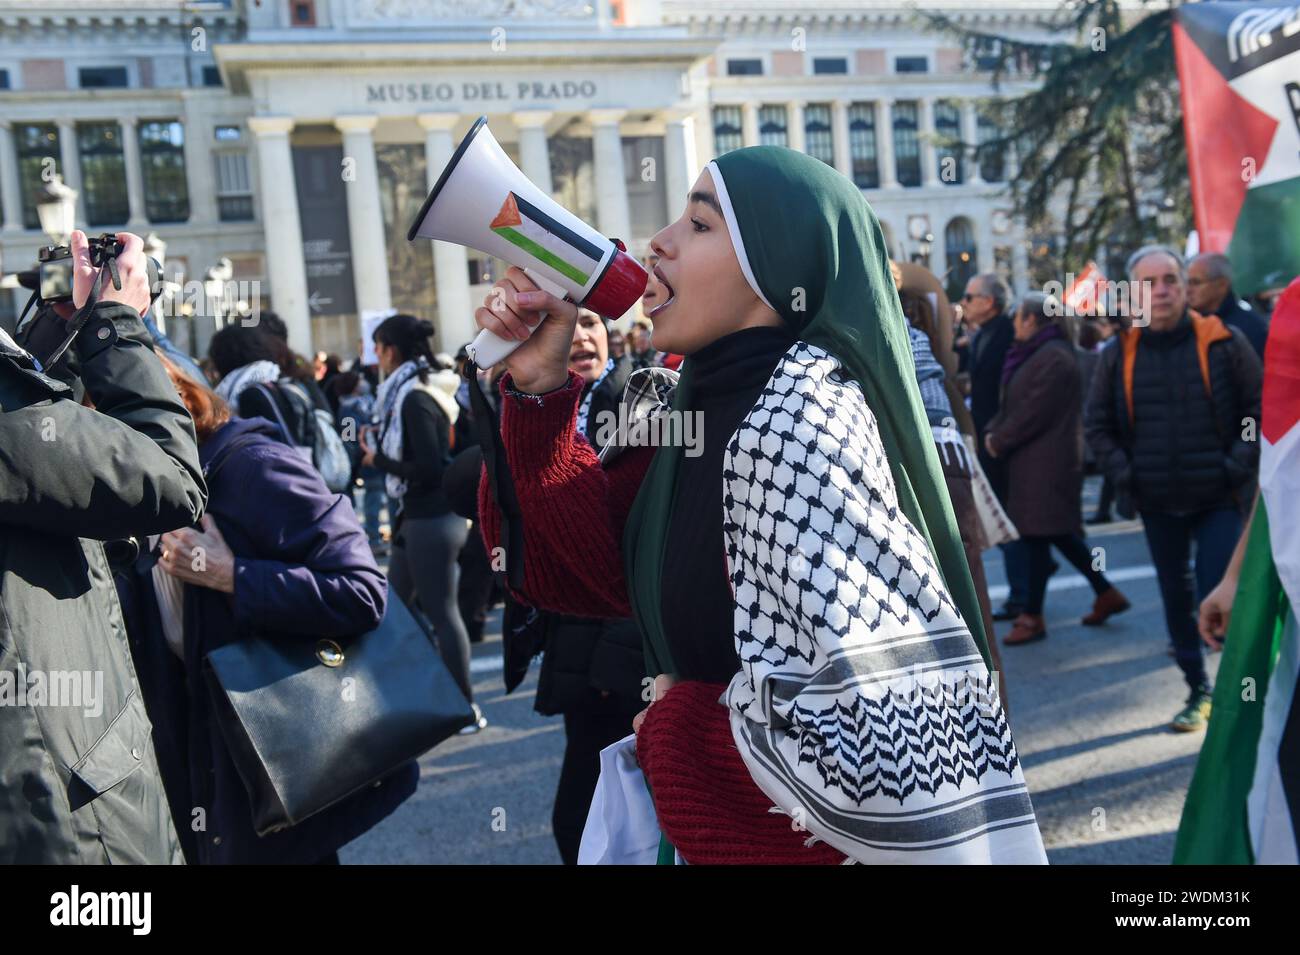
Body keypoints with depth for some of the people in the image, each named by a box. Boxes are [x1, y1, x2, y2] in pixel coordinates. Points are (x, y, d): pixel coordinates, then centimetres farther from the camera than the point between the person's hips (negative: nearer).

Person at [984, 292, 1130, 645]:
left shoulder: (1053, 357, -16)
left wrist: (999, 440, -11)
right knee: (1059, 533, 15)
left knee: (1038, 535, -4)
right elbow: (1013, 404, 16)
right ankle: (1106, 594, 25)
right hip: (1034, 461, 10)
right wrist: (993, 431, 1)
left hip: (1046, 462, -10)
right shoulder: (1033, 354, 15)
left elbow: (1033, 412, -20)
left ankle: (1033, 617, 3)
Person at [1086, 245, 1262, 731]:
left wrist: (1237, 466, -10)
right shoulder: (1118, 355, 2)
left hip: (1218, 499, -3)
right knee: (1176, 598, 12)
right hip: (1157, 503, 3)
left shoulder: (1224, 344, -4)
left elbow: (1260, 412, -1)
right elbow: (1098, 424, 9)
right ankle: (1198, 690, 27)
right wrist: (1123, 473, -2)